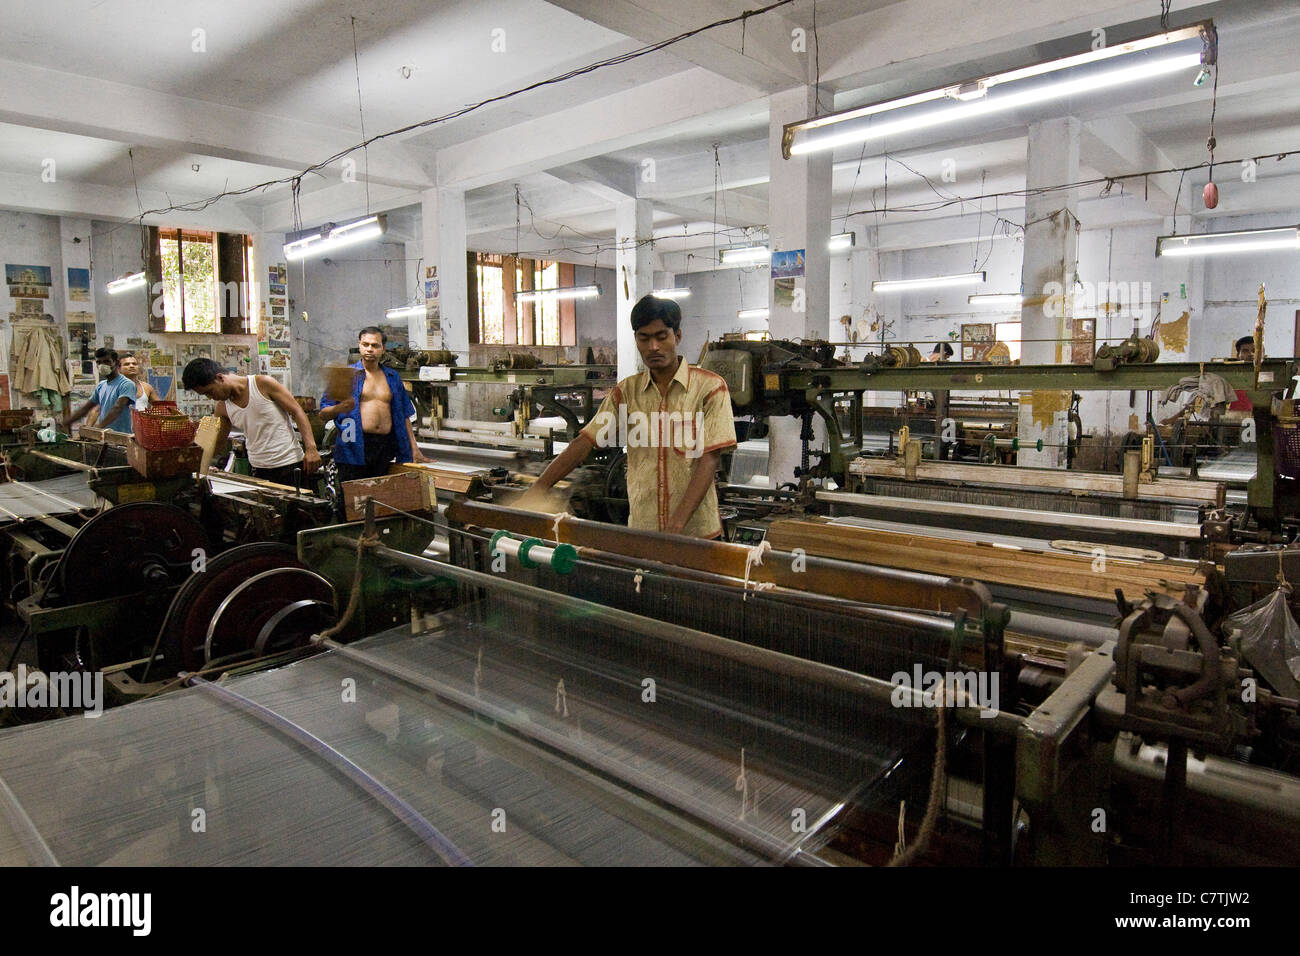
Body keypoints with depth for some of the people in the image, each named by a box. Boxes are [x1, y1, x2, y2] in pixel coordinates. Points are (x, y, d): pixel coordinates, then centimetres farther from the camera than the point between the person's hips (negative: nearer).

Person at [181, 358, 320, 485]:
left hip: (290, 465, -4)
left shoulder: (263, 384, -8)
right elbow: (217, 441, 19)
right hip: (259, 471, 5)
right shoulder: (222, 408, 7)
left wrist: (311, 448, -17)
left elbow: (297, 412, -8)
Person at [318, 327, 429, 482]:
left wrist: (414, 449, 12)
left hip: (385, 448, 3)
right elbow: (323, 415, 2)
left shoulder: (392, 377, 17)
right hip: (354, 447, -3)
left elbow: (404, 415, 18)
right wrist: (339, 408, -21)